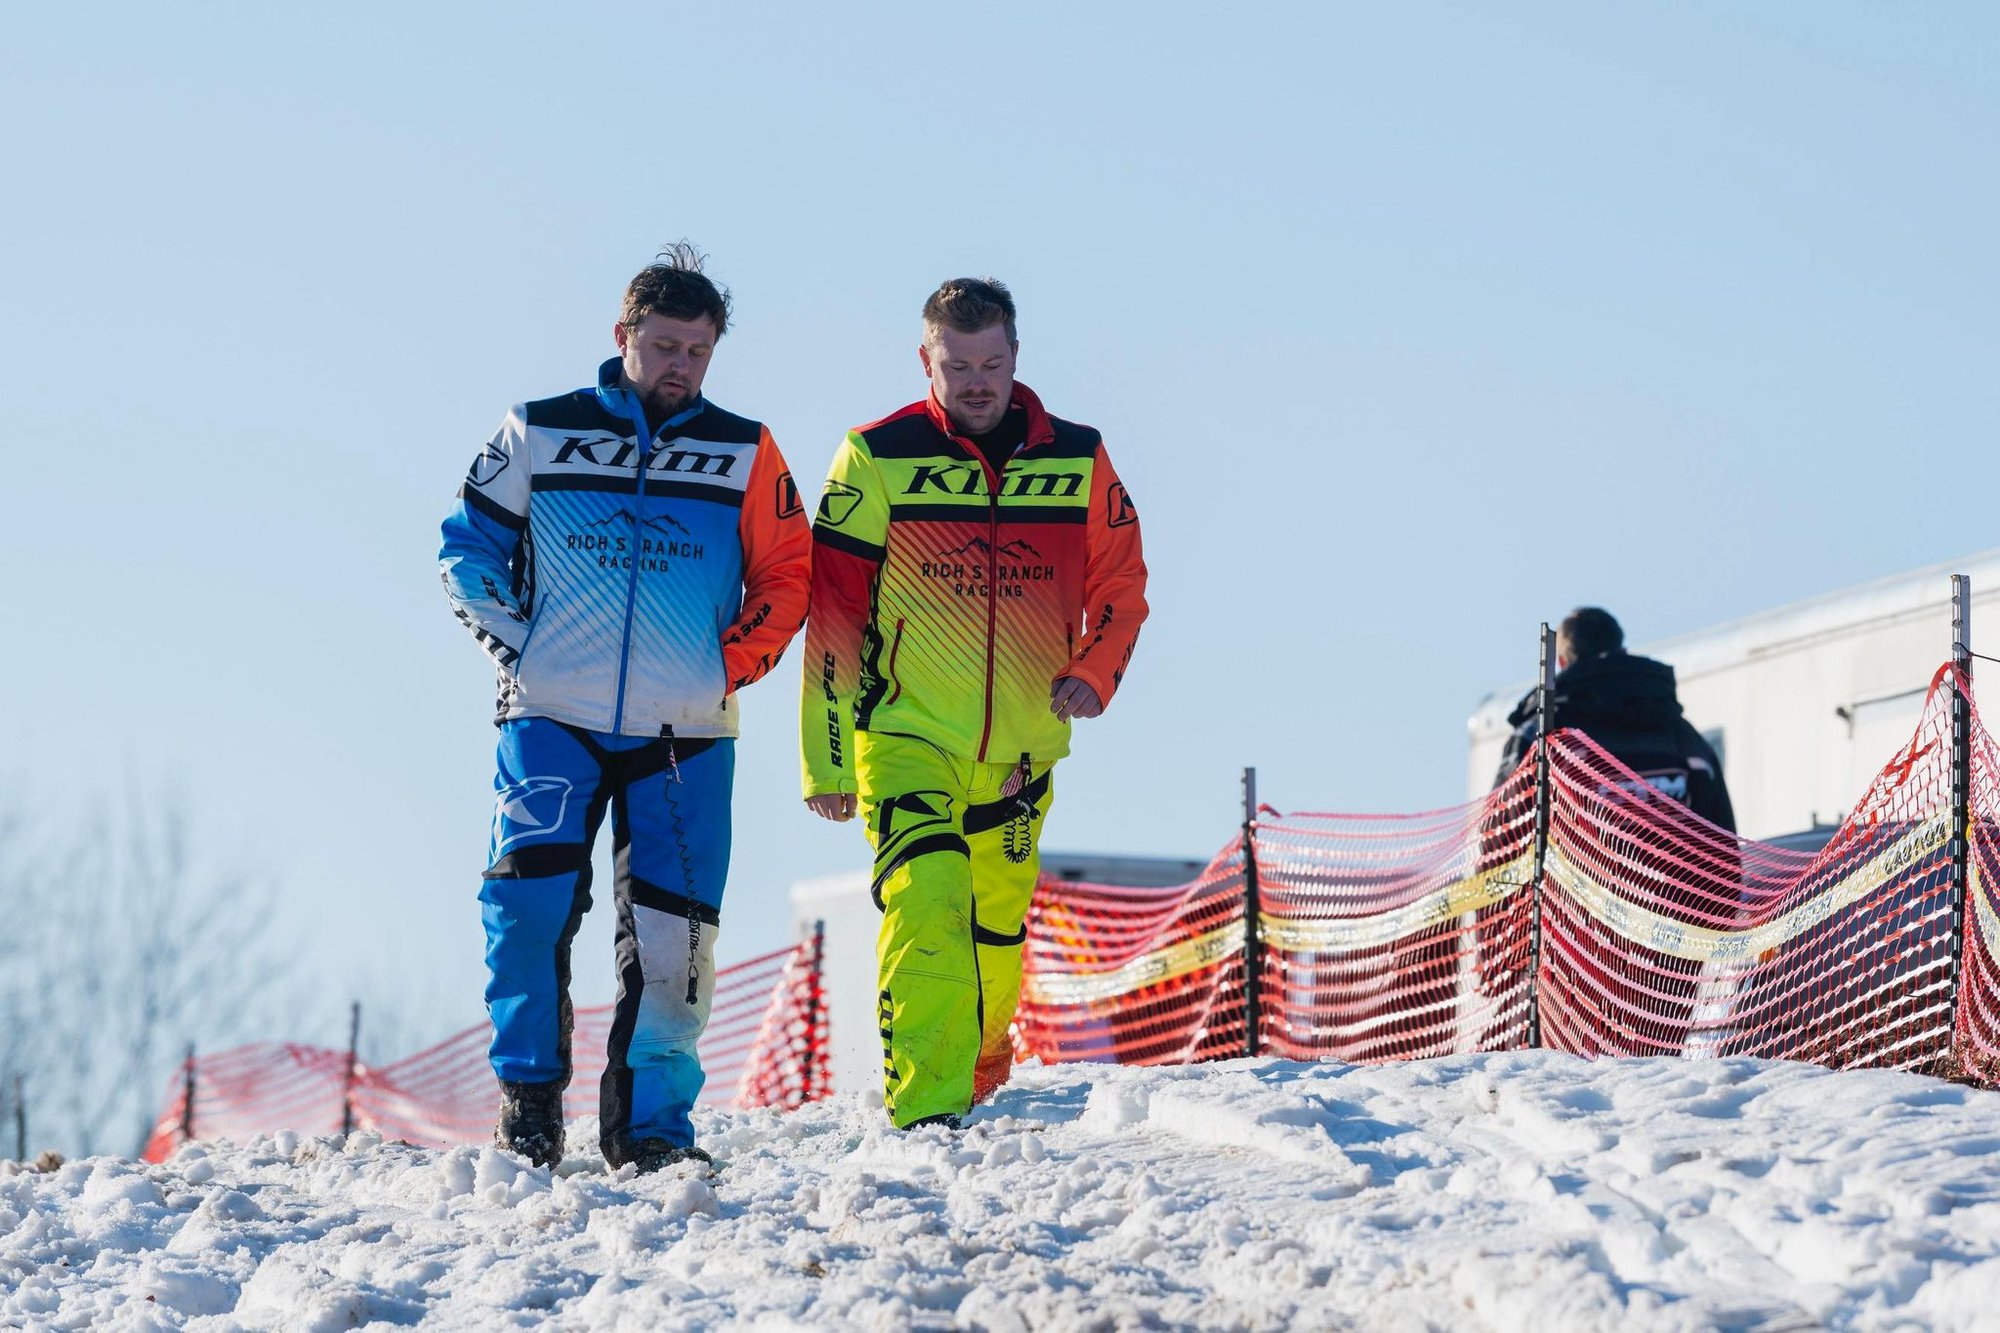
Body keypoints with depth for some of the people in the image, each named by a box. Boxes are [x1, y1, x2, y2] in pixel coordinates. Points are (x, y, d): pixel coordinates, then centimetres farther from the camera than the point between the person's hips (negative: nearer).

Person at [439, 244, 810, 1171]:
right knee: (528, 902, -16)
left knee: (671, 937, -1)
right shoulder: (541, 434, 6)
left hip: (685, 733, 1)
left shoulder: (743, 454, 9)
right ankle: (528, 1097, -4)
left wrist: (729, 668, -1)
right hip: (551, 720, -1)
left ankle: (651, 1122, 10)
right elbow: (467, 548, 11)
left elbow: (785, 577, 12)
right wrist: (516, 647, 0)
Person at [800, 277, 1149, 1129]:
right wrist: (827, 760, -3)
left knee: (996, 931, 12)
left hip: (1021, 749, 3)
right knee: (926, 907, -21)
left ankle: (975, 1080, 36)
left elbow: (1120, 581, 14)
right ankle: (923, 1108, -26)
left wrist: (1093, 672, -7)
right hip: (906, 736, -3)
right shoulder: (878, 459, -3)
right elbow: (832, 614, -1)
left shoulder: (1076, 459, 4)